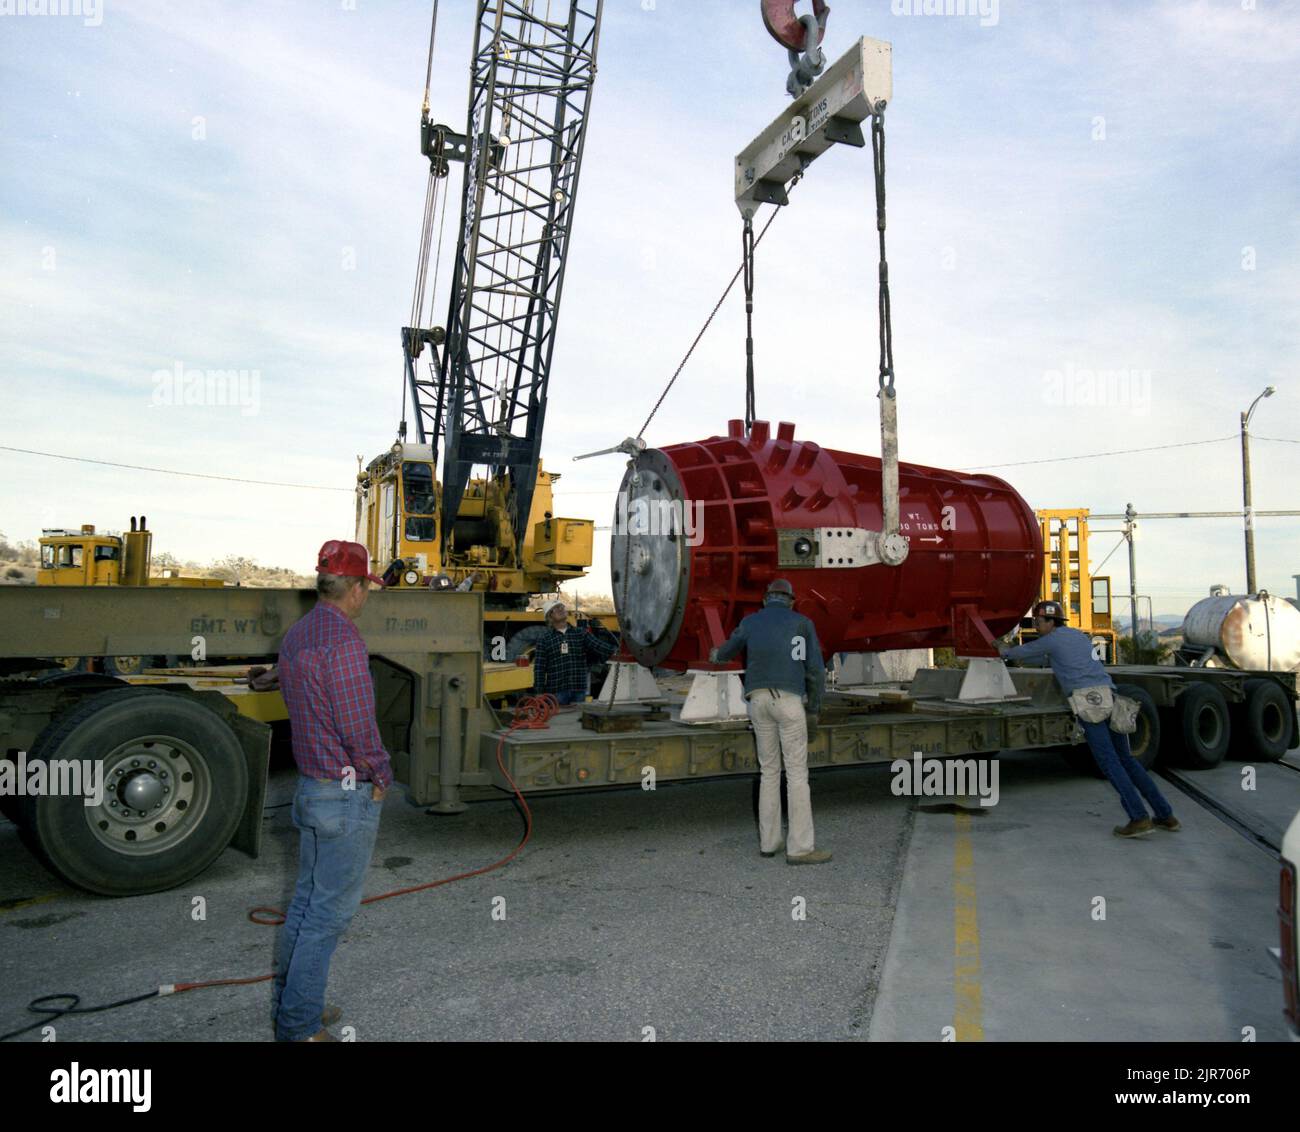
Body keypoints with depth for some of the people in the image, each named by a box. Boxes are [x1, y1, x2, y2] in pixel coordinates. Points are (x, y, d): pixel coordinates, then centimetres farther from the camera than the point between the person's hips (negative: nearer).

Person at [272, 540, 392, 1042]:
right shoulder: (343, 640, -22)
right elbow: (358, 725, -23)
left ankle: (290, 997, 34)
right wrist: (381, 775, -7)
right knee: (330, 910, 2)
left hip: (310, 786, 9)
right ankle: (299, 1025, 13)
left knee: (309, 896, 20)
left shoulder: (295, 636, 8)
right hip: (348, 794, -9)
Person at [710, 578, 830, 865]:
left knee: (769, 771, 14)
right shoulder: (803, 623, 10)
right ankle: (800, 847, -3)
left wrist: (717, 656, 58)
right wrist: (814, 709, 17)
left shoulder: (750, 621, 17)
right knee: (797, 773, -1)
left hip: (758, 701, 4)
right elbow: (815, 669, 6)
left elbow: (727, 651, 33)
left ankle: (769, 841, 16)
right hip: (788, 700, -4)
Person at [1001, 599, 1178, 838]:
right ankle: (1166, 816, 11)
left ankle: (1139, 819, -13)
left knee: (1109, 762, -7)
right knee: (1126, 759, 13)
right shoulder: (1079, 635, 27)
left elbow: (1025, 651, 23)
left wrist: (1006, 653, 44)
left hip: (1088, 700, -8)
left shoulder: (1051, 640, 6)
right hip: (1109, 698, 8)